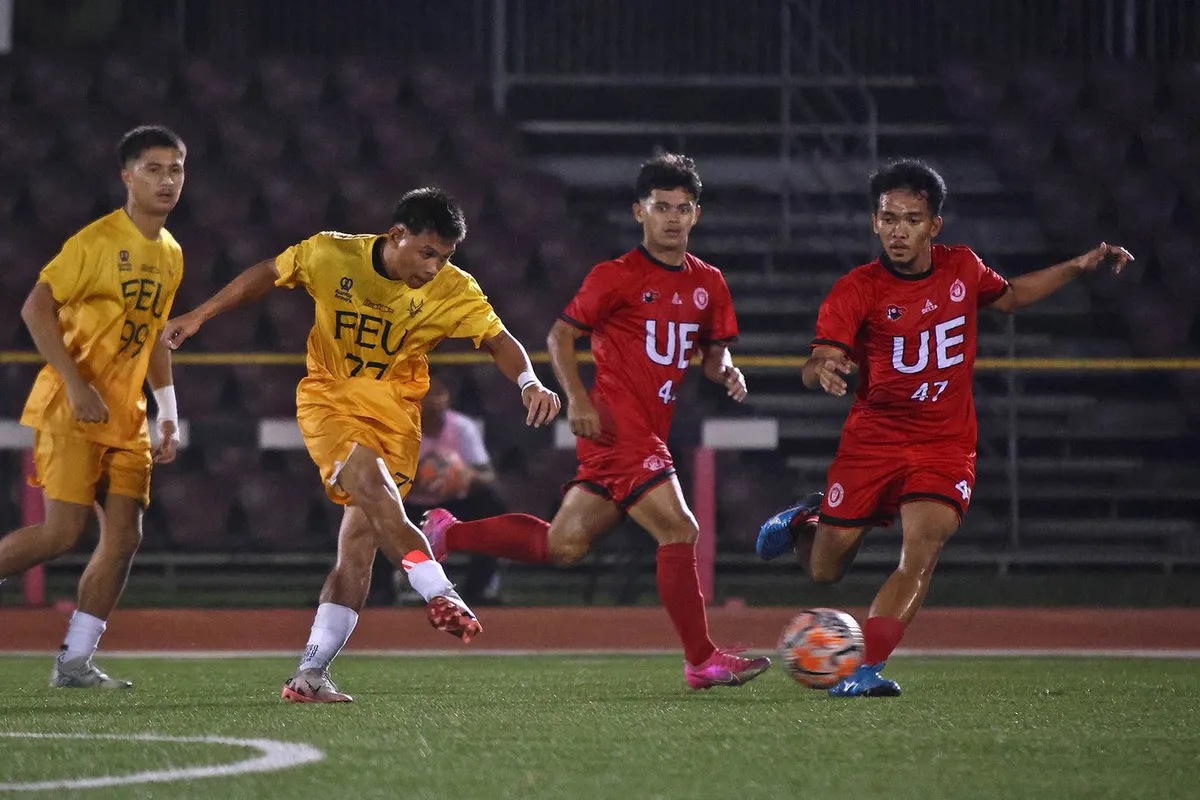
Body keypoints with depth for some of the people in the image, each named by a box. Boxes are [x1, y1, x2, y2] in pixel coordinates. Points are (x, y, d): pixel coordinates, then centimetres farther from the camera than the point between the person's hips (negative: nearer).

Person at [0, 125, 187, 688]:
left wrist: (168, 414, 19)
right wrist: (76, 386, -20)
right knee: (61, 532, -16)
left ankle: (75, 663, 2)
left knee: (124, 534, -2)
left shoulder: (170, 255, 13)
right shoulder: (96, 241, -11)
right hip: (71, 409, -7)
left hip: (126, 415, 7)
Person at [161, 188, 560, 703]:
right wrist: (198, 317, 8)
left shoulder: (454, 291, -8)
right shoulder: (330, 255, -10)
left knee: (359, 544, -5)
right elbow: (267, 275, 5)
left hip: (394, 413, 2)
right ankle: (439, 594, -38)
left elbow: (498, 340, -10)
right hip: (329, 401, -2)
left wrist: (529, 382, -31)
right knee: (372, 482, -31)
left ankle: (310, 674, -2)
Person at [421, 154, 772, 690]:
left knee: (563, 545, 10)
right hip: (615, 425, -7)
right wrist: (577, 400, -14)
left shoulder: (707, 284, 12)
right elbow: (561, 335, -1)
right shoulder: (616, 277, -6)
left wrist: (727, 373, -1)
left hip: (648, 433, 7)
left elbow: (713, 353, 22)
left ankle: (447, 533, 25)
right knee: (678, 529, -14)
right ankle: (701, 661, -9)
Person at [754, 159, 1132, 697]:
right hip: (871, 443, -1)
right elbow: (817, 365, -21)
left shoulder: (961, 268, 2)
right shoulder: (857, 289, -11)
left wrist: (1078, 267, 17)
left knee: (920, 556, -23)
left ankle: (864, 671, -26)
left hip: (946, 446, 1)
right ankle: (804, 521, 42)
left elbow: (1008, 297, 25)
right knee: (823, 572, 6)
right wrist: (824, 370, -46)